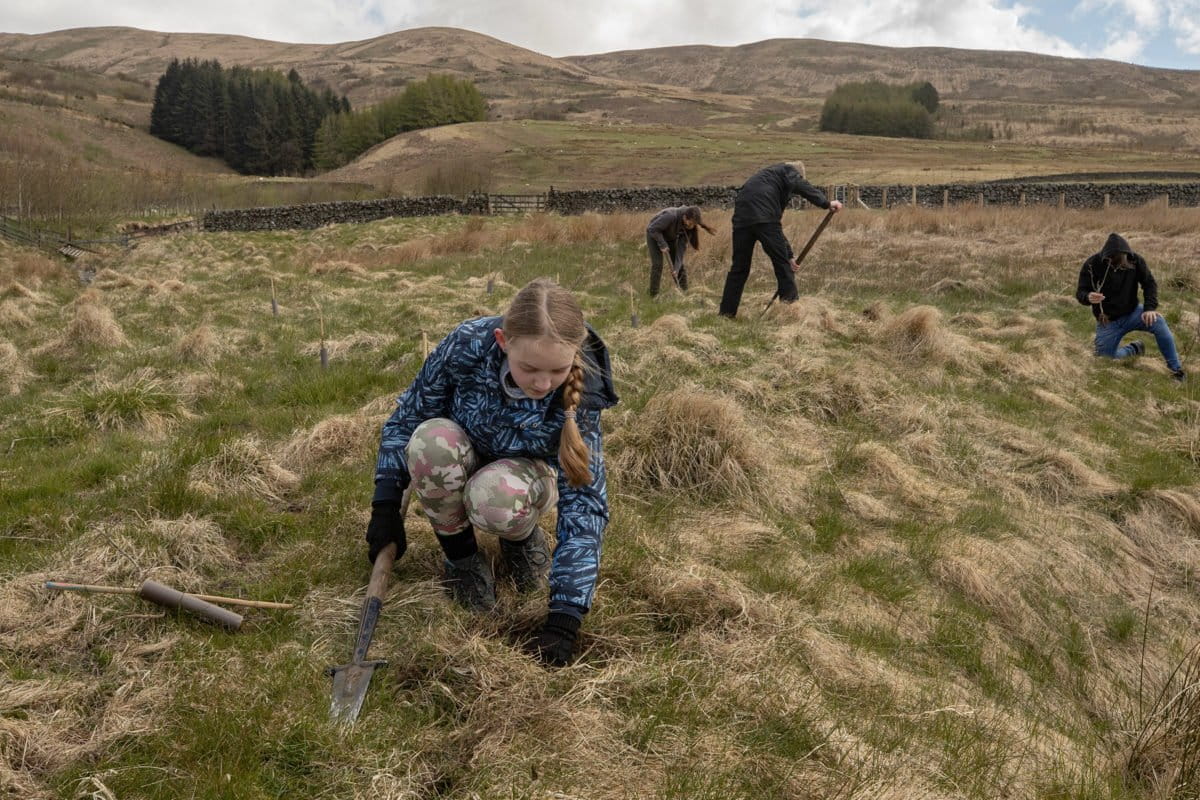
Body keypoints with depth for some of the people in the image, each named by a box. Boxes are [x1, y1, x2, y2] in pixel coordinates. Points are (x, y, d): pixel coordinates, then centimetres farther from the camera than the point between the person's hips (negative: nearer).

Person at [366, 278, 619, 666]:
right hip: (458, 465, 1)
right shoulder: (466, 346, -32)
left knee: (497, 498, -38)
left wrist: (563, 620, -36)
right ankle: (461, 554, -10)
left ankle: (522, 536, 0)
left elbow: (585, 503, -31)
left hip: (520, 470, -1)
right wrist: (385, 507, -18)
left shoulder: (579, 394, -32)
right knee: (432, 440, -36)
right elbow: (406, 418, -14)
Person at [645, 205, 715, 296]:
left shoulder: (689, 227, -20)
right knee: (657, 265, -15)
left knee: (680, 266, -1)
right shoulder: (671, 216, -39)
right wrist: (663, 245, -33)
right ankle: (654, 295, -9)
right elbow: (652, 229, -31)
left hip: (670, 237, 5)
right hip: (654, 234, -5)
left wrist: (677, 267, -28)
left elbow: (681, 247, -20)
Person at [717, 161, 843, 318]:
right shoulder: (788, 170, 20)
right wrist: (826, 203, -13)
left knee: (739, 267, 12)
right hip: (764, 217, -7)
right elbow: (800, 186, -7)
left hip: (741, 217, 7)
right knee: (781, 262, 2)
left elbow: (775, 230, 39)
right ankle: (790, 300, 4)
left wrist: (789, 255, 38)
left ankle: (726, 311, 13)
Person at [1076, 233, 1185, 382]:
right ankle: (1134, 349, 29)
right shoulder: (1092, 265, -19)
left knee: (1158, 322, -29)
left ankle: (1176, 369, -19)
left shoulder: (1135, 260, -13)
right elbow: (1080, 293, -17)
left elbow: (1150, 284, -6)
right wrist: (1088, 297, -43)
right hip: (1108, 321, 0)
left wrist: (1150, 308, -22)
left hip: (1132, 312, 0)